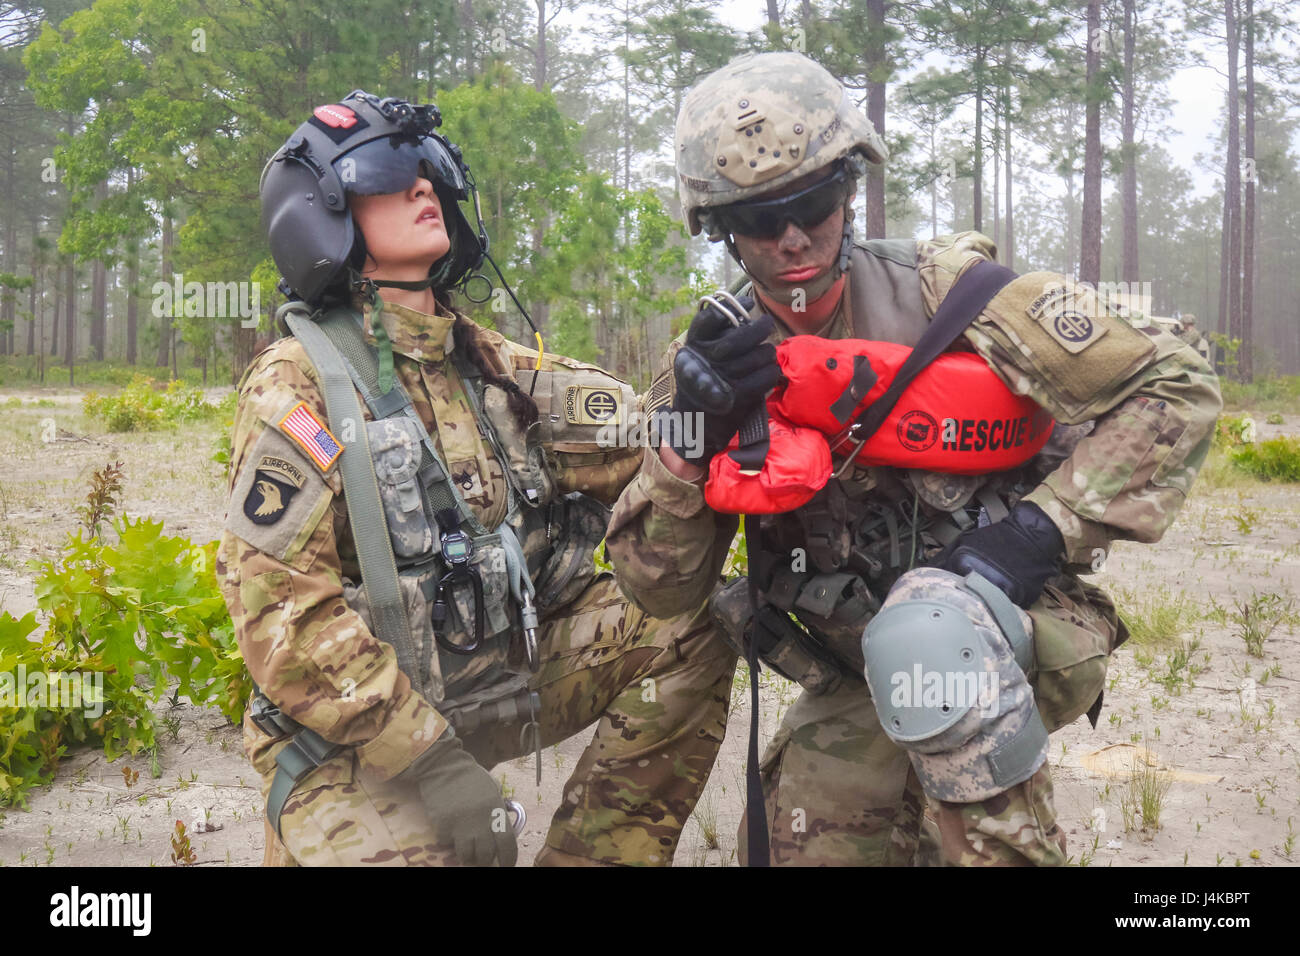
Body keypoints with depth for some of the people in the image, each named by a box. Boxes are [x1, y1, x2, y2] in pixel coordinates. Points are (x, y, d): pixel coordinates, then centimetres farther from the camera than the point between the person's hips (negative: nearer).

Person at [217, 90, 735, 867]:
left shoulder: (484, 364, 5)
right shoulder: (298, 386, -13)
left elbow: (636, 437, -6)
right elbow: (282, 613, -20)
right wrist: (432, 761, -24)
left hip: (496, 673, 6)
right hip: (352, 732, -5)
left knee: (687, 621, -8)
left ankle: (591, 854, 1)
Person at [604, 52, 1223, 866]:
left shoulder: (941, 292, -14)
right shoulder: (716, 357, -3)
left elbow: (1176, 387, -12)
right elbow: (659, 590, -5)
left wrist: (1044, 526, -23)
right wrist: (688, 439, -22)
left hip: (1011, 632, -4)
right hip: (855, 678, 4)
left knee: (923, 628, -35)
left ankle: (1007, 844, -17)